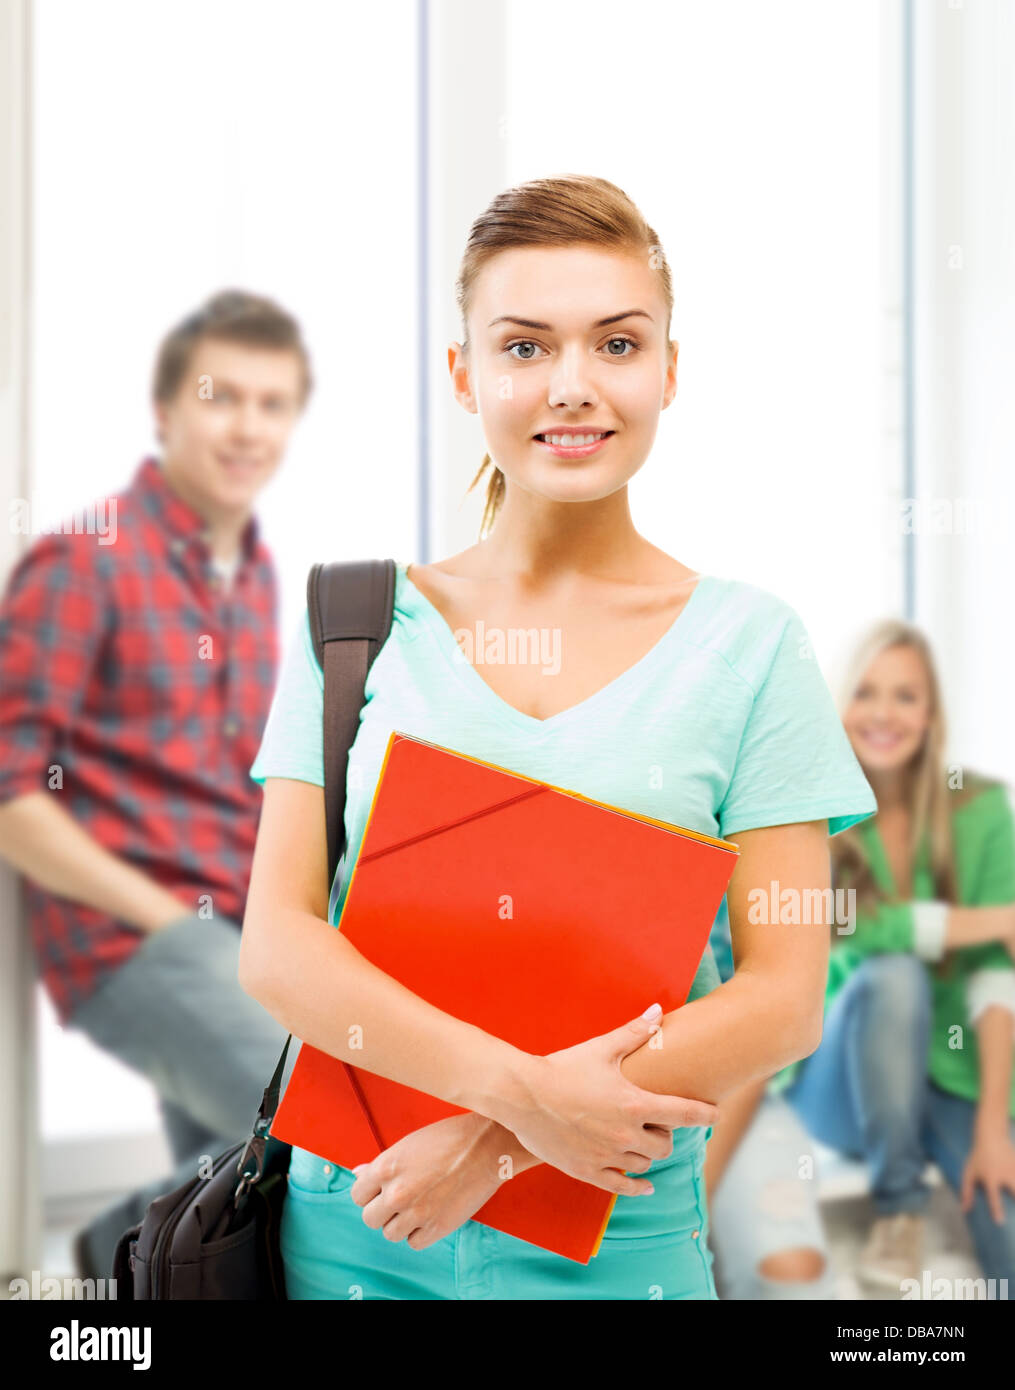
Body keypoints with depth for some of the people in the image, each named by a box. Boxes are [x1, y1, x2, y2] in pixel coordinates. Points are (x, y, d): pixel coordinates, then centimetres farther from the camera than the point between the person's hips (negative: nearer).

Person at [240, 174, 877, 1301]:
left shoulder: (749, 644, -4)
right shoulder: (355, 621, 0)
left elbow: (785, 997, -7)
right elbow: (276, 943, -5)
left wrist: (500, 1143, -16)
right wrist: (520, 1087, -19)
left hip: (615, 1241, -1)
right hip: (349, 1228, 1)